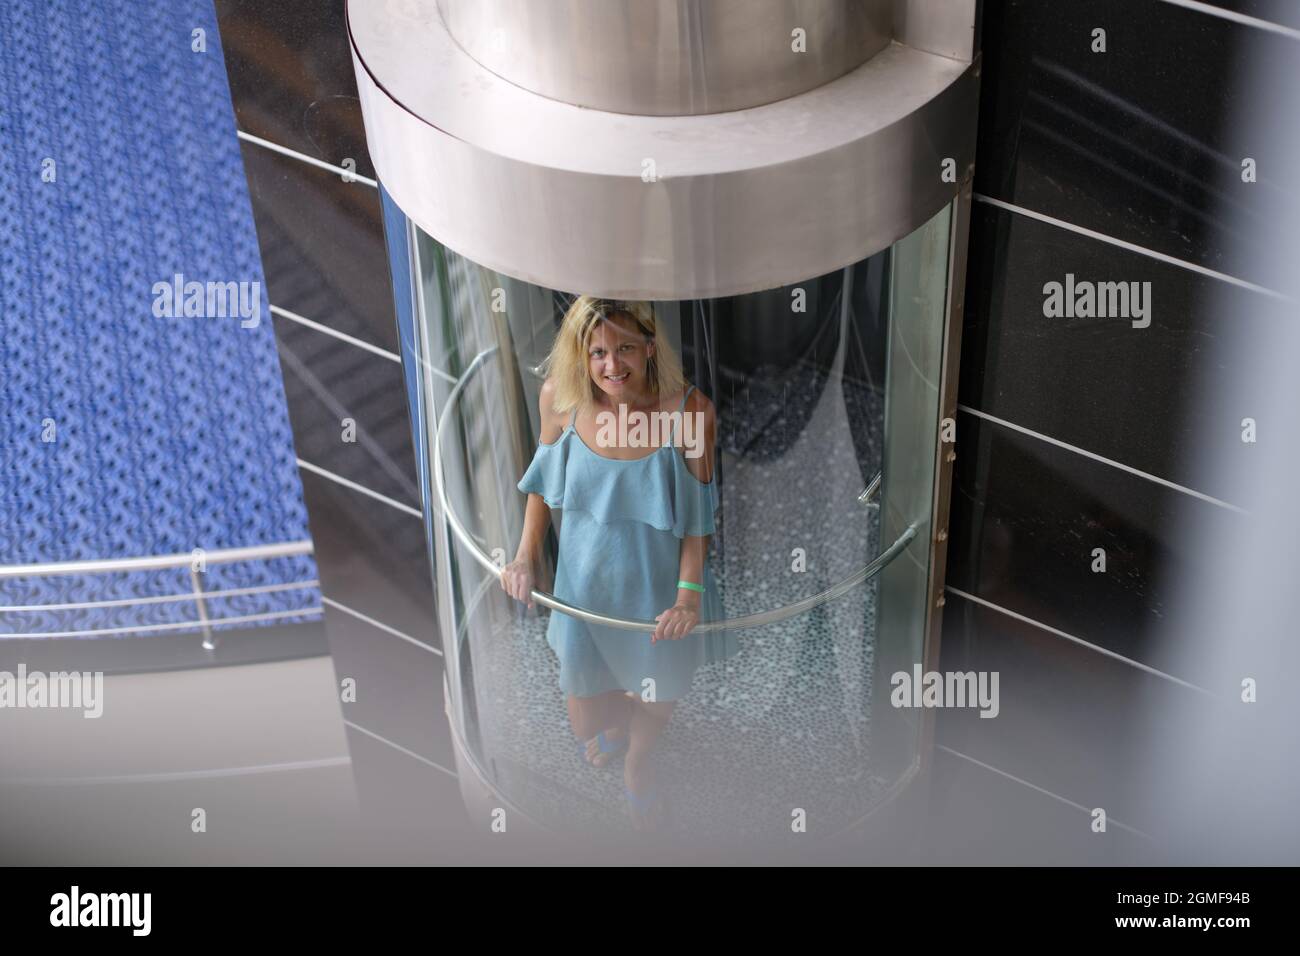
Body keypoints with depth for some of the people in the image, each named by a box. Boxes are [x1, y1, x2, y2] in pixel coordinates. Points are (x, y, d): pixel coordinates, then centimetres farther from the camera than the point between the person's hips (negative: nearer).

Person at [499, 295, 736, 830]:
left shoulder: (689, 410, -24)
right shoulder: (559, 398, -17)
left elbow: (697, 513, -13)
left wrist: (689, 594, -18)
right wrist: (526, 556, -4)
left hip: (658, 587, -1)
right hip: (586, 586, 2)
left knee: (656, 705, 22)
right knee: (587, 723, 19)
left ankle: (638, 765, 59)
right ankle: (618, 723, 58)